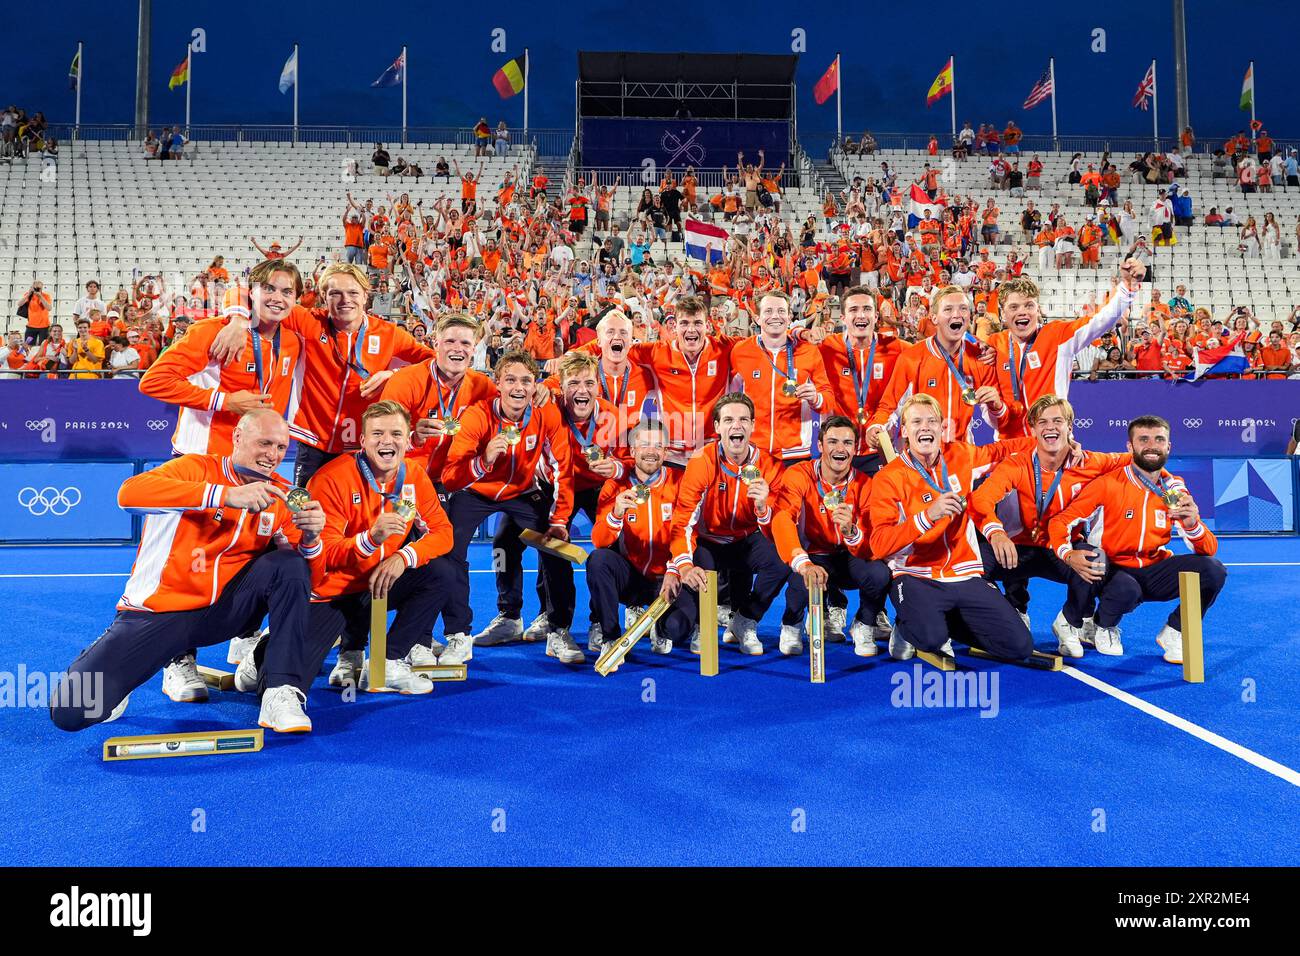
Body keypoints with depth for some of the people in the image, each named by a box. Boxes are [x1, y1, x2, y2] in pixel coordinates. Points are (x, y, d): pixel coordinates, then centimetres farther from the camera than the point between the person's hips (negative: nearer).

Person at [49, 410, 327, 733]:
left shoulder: (278, 497, 4)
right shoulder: (198, 468, -8)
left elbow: (305, 569, 0)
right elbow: (129, 492, -28)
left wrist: (310, 537, -24)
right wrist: (226, 494, -36)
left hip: (223, 610, 3)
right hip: (158, 611, -3)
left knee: (290, 564, -22)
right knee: (72, 712, -17)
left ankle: (282, 692, -20)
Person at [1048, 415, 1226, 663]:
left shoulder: (1175, 489, 0)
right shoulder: (1108, 484, -13)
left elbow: (1209, 550, -3)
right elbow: (1059, 522, -13)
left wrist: (1192, 524, -25)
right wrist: (1068, 555, -33)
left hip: (1155, 573, 4)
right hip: (1114, 571, -4)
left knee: (1213, 570, -19)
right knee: (1125, 589, -37)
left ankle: (1173, 633, 6)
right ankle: (1104, 628, 1)